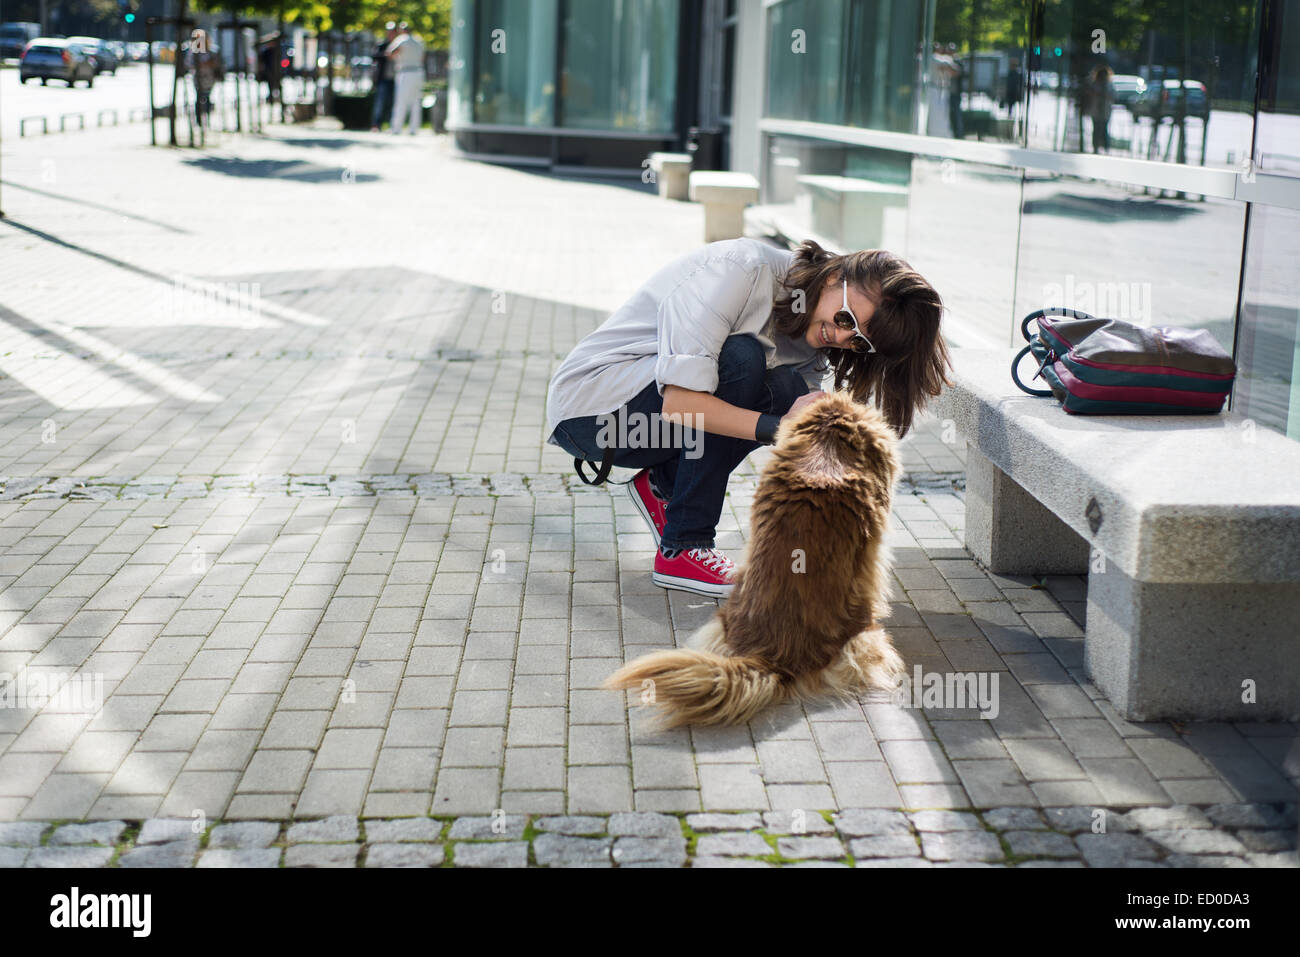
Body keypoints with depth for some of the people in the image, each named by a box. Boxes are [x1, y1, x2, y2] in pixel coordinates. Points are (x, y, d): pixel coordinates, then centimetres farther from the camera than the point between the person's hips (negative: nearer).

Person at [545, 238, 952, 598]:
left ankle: (661, 484, 5)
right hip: (588, 402, -7)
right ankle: (681, 550, -22)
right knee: (740, 358, -30)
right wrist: (779, 428, -35)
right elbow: (678, 404, -32)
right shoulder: (740, 270, -26)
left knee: (787, 391, -16)